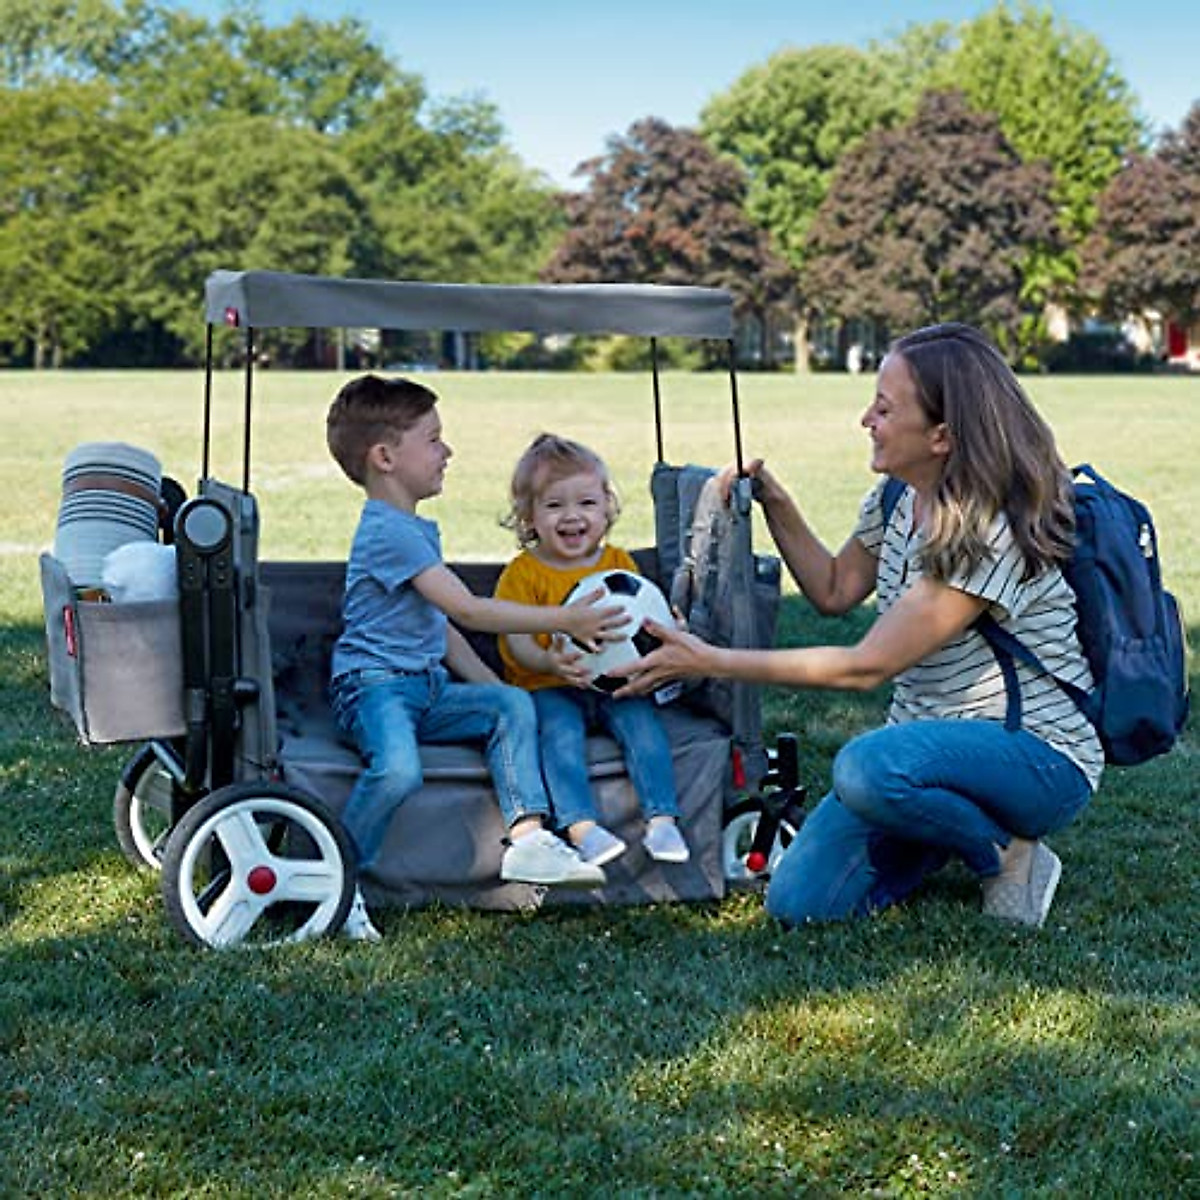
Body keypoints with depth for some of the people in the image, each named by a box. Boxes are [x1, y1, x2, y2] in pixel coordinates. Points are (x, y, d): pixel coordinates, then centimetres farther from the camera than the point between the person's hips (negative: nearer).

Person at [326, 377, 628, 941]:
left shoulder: (418, 529, 19)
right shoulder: (388, 531, -15)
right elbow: (466, 610, -21)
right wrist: (563, 621, -19)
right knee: (399, 768, -34)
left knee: (512, 704, -4)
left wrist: (492, 686, 15)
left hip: (426, 685, 10)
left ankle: (528, 837, -13)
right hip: (373, 682, -10)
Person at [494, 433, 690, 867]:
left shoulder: (618, 563, 11)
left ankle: (662, 820, -20)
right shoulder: (522, 573, 0)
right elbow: (515, 640, -8)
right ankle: (581, 826, -34)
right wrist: (550, 661, -29)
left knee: (642, 720, -23)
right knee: (561, 730, -31)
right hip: (549, 687, -3)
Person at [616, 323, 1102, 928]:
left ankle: (1007, 853, -9)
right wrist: (776, 505, 2)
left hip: (1038, 757, -8)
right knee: (799, 902, -9)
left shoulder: (991, 531, -24)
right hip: (930, 741, 8)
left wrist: (711, 661, -22)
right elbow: (834, 590, 19)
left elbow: (866, 667, -24)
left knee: (867, 768, -38)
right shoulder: (895, 499, 3)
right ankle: (955, 825, 14)